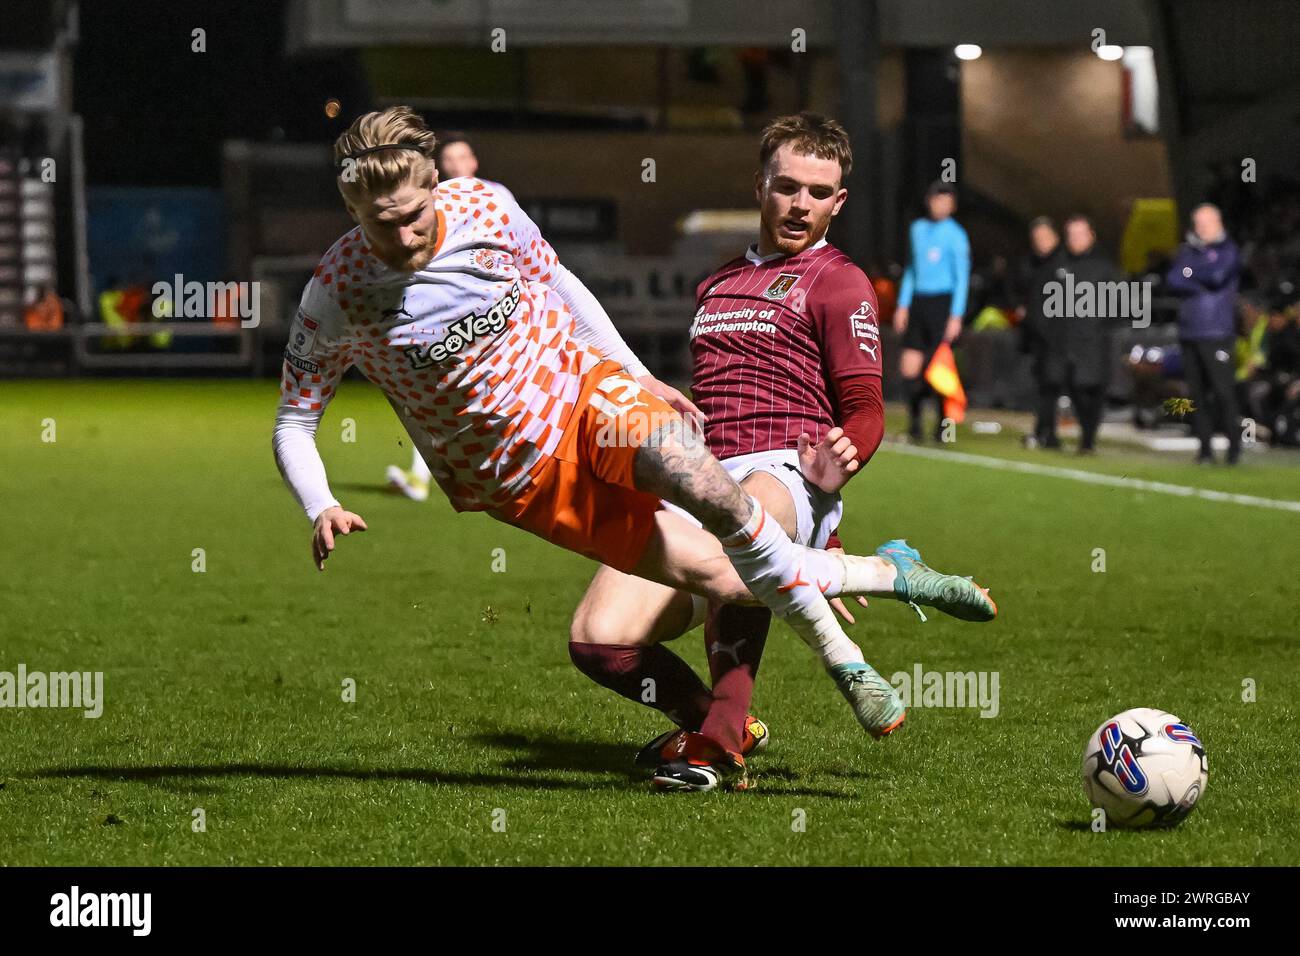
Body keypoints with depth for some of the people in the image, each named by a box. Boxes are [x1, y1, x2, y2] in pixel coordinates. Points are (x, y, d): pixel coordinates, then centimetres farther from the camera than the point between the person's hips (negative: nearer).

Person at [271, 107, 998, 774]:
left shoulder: (483, 207, -11)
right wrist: (322, 511, -24)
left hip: (582, 386, 0)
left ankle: (831, 638, -16)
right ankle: (873, 574, 14)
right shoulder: (335, 295, -16)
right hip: (520, 482, 0)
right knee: (716, 578, -10)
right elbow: (293, 424, -6)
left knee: (690, 473, -34)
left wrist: (639, 379, 11)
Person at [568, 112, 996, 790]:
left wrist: (840, 461, -20)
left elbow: (865, 408, -1)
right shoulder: (716, 284, 30)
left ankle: (716, 741, -33)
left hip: (786, 477, -6)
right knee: (599, 639, -19)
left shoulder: (838, 283, 9)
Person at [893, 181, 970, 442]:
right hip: (918, 301, 5)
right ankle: (914, 422, 9)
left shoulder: (955, 235, -4)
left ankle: (943, 423, 5)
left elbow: (962, 278, -5)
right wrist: (903, 305, 17)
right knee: (909, 364, -1)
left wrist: (956, 316, -12)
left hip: (942, 302, -5)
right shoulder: (917, 229, 14)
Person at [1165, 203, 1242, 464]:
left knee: (1223, 389, -9)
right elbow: (1172, 280, 4)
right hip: (1189, 332, 4)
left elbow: (1218, 276, -13)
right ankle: (1205, 447, 6)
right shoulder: (1187, 250, 17)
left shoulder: (1228, 250, 4)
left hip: (1217, 332, -4)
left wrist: (1190, 270, 0)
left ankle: (1234, 443, 0)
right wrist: (1201, 285, -10)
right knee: (1197, 393, 2)